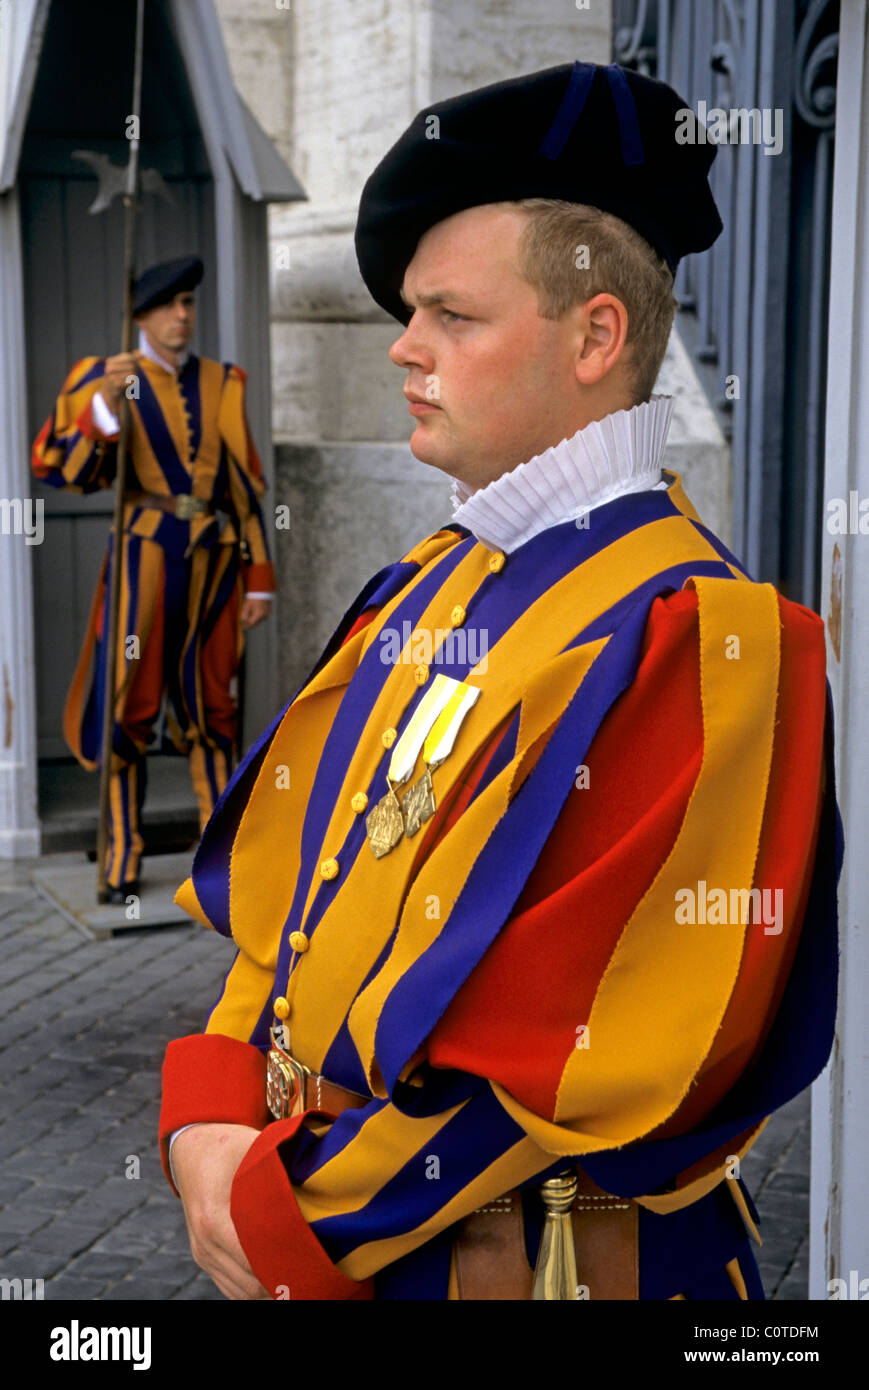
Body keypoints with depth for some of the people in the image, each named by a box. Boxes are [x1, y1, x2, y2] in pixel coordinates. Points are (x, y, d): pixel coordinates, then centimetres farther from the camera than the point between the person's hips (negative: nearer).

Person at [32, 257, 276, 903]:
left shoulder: (223, 384, 13)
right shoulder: (108, 379, 2)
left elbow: (248, 485, 14)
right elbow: (59, 467, -9)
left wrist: (259, 578, 11)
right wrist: (103, 407, -25)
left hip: (215, 559, 3)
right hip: (147, 554, -3)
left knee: (214, 708, 8)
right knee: (131, 707, -2)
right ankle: (124, 856, 7)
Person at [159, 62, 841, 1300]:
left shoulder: (692, 635, -20)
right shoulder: (418, 591, 5)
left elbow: (620, 1048, -24)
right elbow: (274, 884, 8)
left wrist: (290, 1216, -17)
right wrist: (213, 1122, -7)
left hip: (537, 1258, -7)